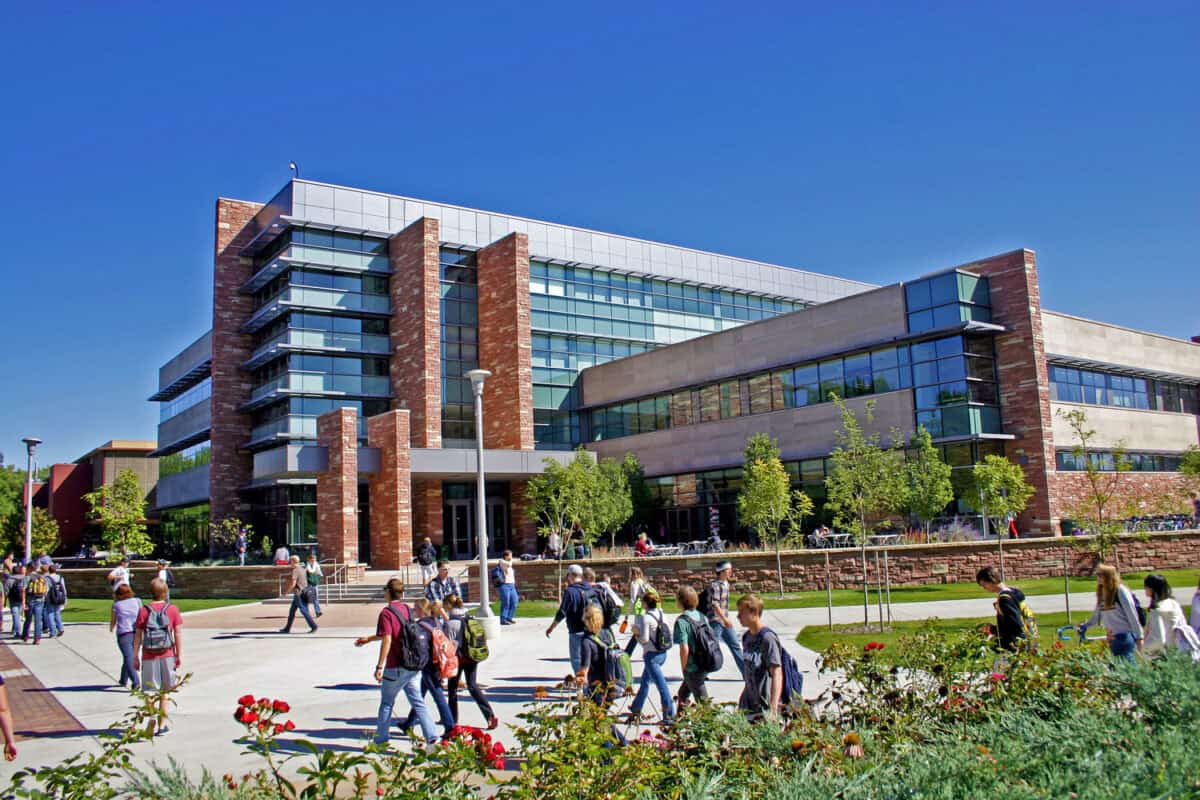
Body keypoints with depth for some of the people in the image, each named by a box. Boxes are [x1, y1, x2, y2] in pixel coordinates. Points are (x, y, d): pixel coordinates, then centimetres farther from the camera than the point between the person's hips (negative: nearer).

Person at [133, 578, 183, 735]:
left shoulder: (144, 611, -4)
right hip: (167, 655, 1)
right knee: (164, 692, 14)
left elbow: (138, 636, -3)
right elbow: (177, 634, -1)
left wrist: (136, 657, 4)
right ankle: (162, 725, 20)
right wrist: (179, 655, 6)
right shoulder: (173, 610, -2)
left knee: (149, 693, 5)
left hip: (149, 657, -1)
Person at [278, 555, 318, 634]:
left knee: (304, 611, -8)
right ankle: (287, 628, 20)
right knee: (292, 611, 16)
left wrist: (287, 591, -6)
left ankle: (313, 626, -11)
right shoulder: (303, 569, 12)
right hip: (303, 593, 9)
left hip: (298, 594, -9)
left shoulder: (295, 571, -15)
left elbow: (293, 584, -19)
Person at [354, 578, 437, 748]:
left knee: (387, 703, 11)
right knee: (417, 702, 6)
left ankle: (380, 740, 23)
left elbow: (387, 640, -19)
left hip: (395, 668, -6)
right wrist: (368, 639, 36)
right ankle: (431, 737, -4)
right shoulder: (407, 610, 13)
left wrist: (379, 666, -16)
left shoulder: (386, 612, -10)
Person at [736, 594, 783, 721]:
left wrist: (773, 709, -25)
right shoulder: (746, 637, 7)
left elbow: (777, 674, -20)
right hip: (749, 704, 8)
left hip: (765, 705, -8)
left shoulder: (767, 638, -16)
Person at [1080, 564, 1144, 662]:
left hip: (1125, 636, -7)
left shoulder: (1120, 591, -13)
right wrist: (1085, 626, 5)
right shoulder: (1101, 593, 7)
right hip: (1112, 639, 7)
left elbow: (1132, 615, -11)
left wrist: (1139, 637, -10)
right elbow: (1097, 615, 15)